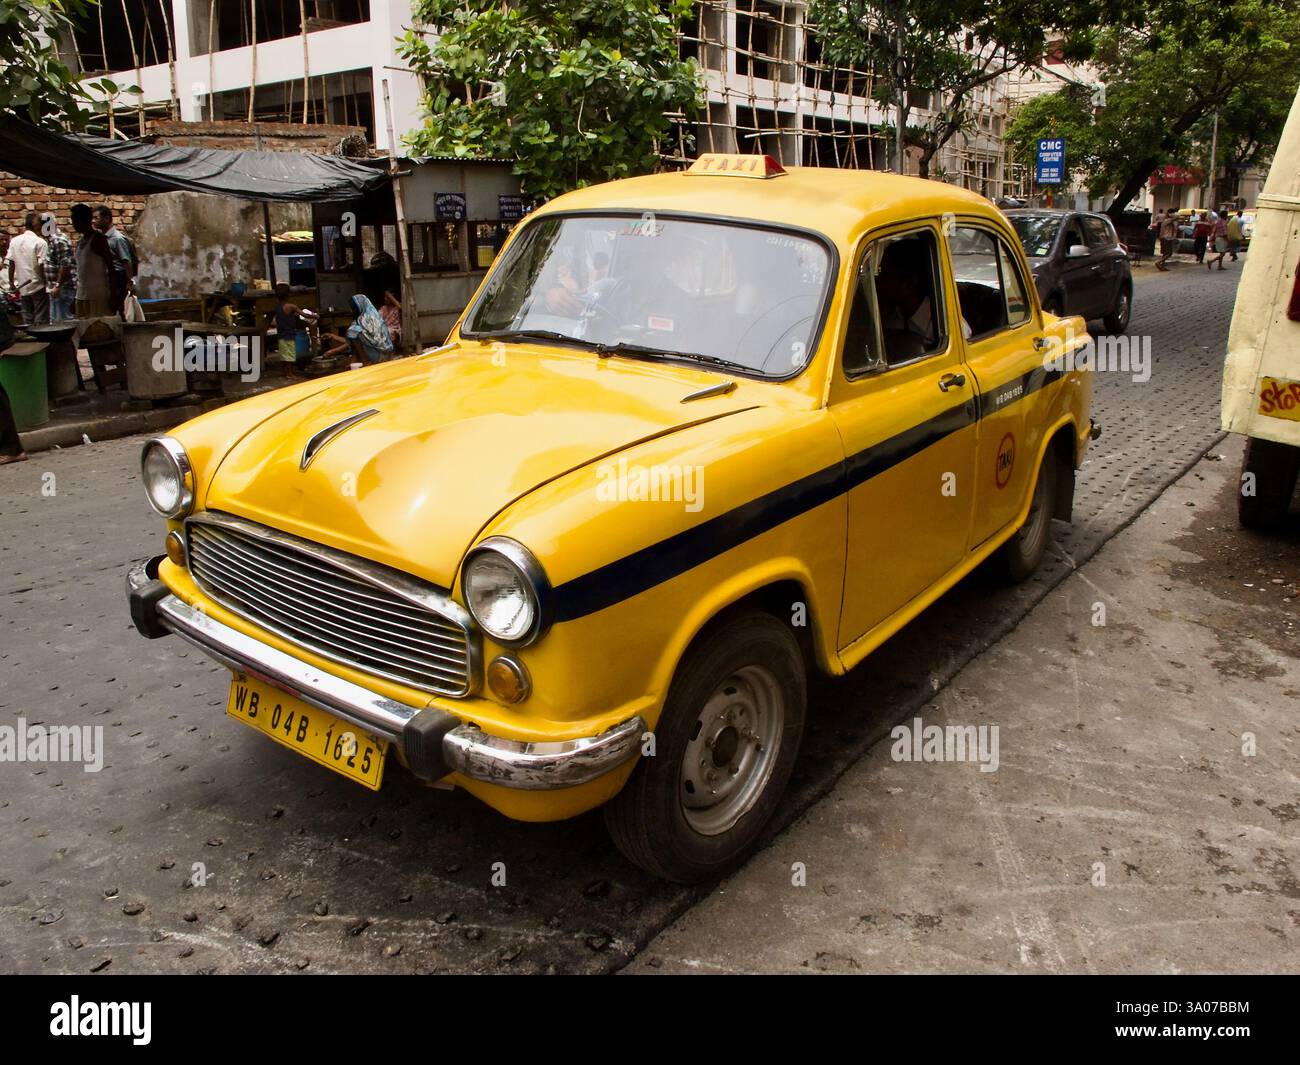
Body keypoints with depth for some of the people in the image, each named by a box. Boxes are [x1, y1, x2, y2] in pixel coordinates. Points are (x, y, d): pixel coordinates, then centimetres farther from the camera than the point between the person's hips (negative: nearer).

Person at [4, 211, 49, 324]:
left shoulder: (14, 241, 6)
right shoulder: (40, 242, -11)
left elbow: (10, 264, 7)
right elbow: (42, 265, -16)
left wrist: (11, 283, 14)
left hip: (23, 287, 6)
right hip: (38, 286, -6)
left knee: (27, 320, 12)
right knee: (41, 320, -2)